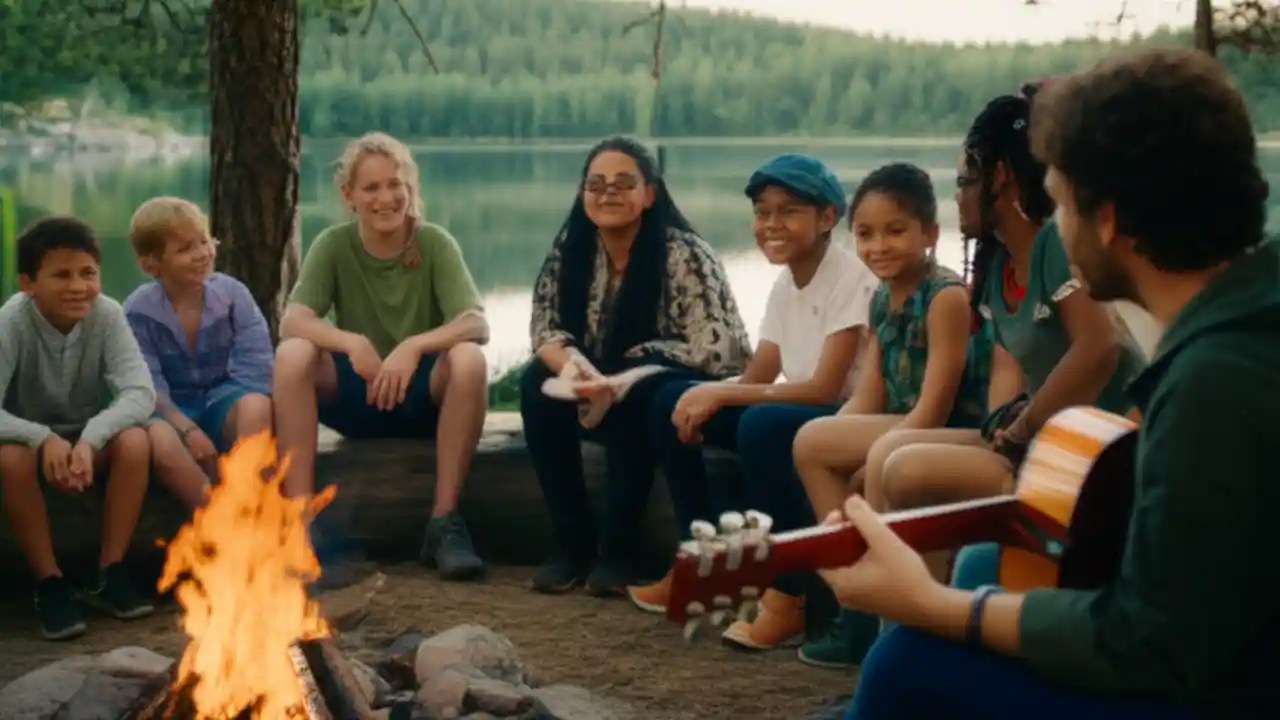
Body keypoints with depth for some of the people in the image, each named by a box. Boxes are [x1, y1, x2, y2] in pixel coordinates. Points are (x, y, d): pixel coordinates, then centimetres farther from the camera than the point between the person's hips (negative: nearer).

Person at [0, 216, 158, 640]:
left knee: (134, 442, -30)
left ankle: (109, 573, -15)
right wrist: (44, 438, -46)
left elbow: (141, 394, -25)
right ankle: (50, 583, -18)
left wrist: (90, 438, -41)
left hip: (92, 439, 1)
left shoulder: (106, 315, -17)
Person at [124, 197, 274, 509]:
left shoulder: (232, 293, -7)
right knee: (160, 440, -37)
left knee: (255, 404, -35)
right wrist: (188, 429, -29)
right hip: (170, 410, -1)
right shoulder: (139, 311, -9)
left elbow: (255, 366, -11)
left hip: (222, 402, 1)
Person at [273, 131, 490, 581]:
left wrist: (414, 346, -39)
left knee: (468, 358, -32)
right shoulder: (334, 245, -6)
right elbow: (292, 321, -19)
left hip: (424, 394, -1)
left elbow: (477, 324, -20)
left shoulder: (435, 244, -9)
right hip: (354, 395, 1)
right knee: (292, 354, -27)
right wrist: (353, 343, -38)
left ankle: (445, 522, -26)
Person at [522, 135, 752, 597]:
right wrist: (573, 366, -29)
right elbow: (544, 329, -4)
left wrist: (615, 379, -25)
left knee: (632, 395, -35)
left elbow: (716, 349, -23)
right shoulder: (569, 250, -3)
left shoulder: (686, 255, -18)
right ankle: (573, 541, -15)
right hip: (601, 395, 5)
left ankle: (619, 546, -20)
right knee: (537, 382, -23)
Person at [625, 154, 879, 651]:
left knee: (764, 424, -36)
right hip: (793, 417, 9)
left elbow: (825, 388, -25)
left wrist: (720, 394, -24)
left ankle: (787, 596, -23)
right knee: (673, 404, 0)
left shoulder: (851, 280, -17)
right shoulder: (785, 284, 6)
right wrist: (708, 396, -17)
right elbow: (755, 379, 5)